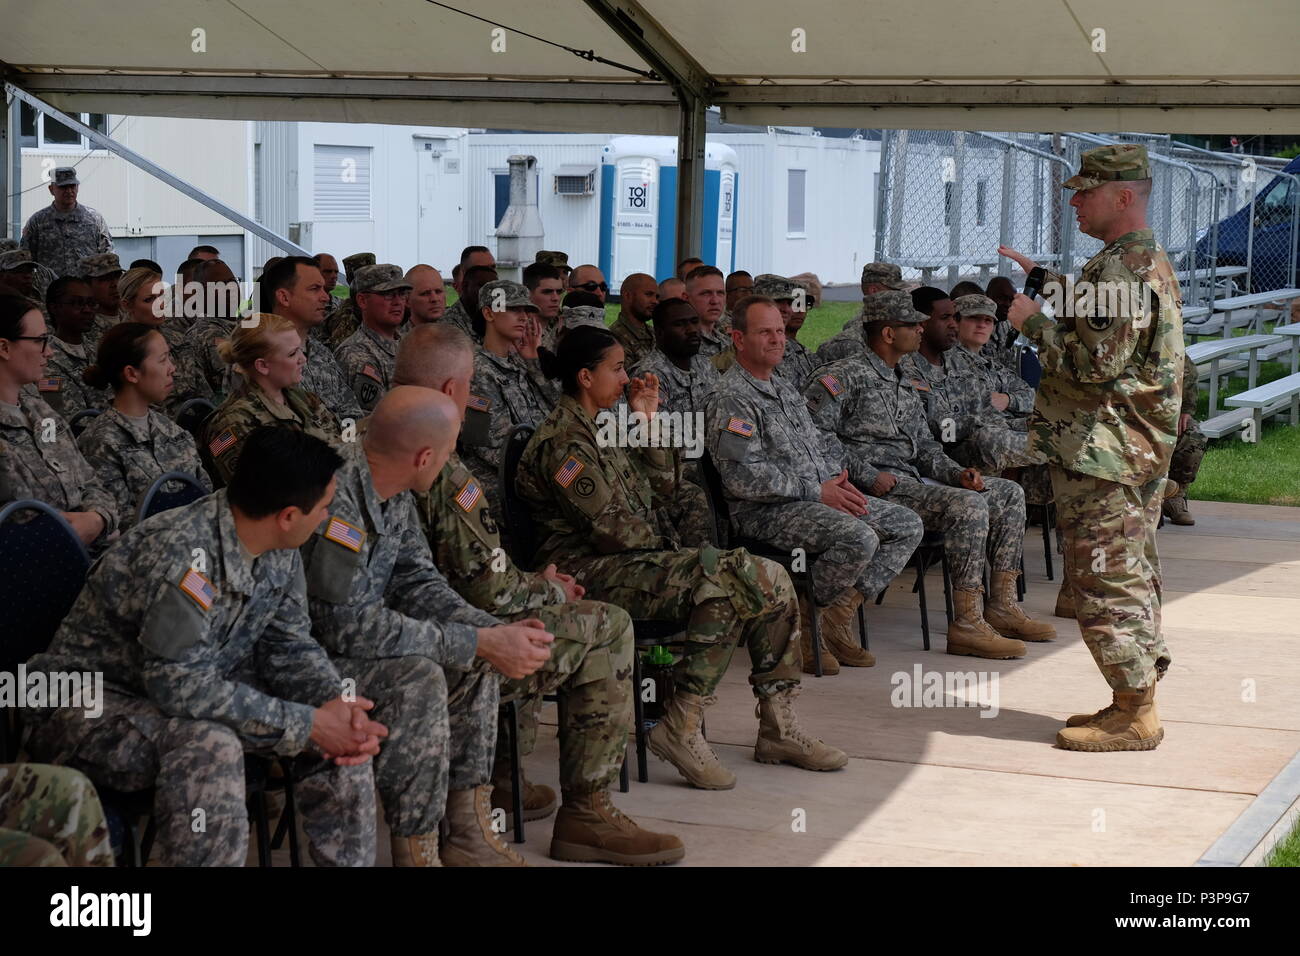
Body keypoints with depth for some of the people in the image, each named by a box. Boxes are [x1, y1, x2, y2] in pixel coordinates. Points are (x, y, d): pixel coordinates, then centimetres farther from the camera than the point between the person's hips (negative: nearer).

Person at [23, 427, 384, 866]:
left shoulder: (279, 553, -5)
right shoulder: (182, 551, -31)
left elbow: (289, 647, 3)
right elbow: (180, 685, -33)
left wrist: (340, 706, -18)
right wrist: (308, 725, -29)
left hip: (194, 696, 8)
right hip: (90, 709, -8)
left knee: (342, 729, -5)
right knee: (210, 744, -37)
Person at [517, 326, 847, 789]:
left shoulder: (596, 429, 22)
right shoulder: (564, 440, -12)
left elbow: (664, 488, 23)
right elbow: (611, 529, -18)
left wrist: (648, 421, 13)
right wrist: (664, 546, -2)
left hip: (634, 561, 10)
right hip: (595, 573, -10)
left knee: (771, 579, -4)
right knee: (726, 581, -30)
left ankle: (778, 727, 0)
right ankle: (681, 729, -26)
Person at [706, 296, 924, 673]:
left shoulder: (786, 388, 21)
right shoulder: (731, 398, -10)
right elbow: (742, 477, -20)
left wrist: (838, 479, 3)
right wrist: (816, 491, -17)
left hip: (819, 498, 10)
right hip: (767, 511, -10)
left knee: (908, 526, 0)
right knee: (860, 538, -31)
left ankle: (840, 611, -4)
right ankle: (802, 621, -11)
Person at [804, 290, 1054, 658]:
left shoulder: (906, 385, 23)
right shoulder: (845, 375, -6)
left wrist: (957, 473, 3)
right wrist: (868, 475, -20)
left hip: (914, 478, 10)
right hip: (878, 488, -10)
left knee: (1009, 493, 6)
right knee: (967, 505, -29)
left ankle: (1001, 606, 5)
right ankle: (966, 625, -27)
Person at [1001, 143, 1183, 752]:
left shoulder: (1120, 269, -19)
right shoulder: (1151, 262, 16)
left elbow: (1097, 363, -25)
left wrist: (1032, 322, -13)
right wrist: (1048, 283, 21)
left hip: (1102, 451, -11)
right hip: (1139, 449, 11)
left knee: (1105, 579, -6)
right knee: (1131, 575, 16)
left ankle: (1133, 714, -2)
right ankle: (1138, 699, 23)